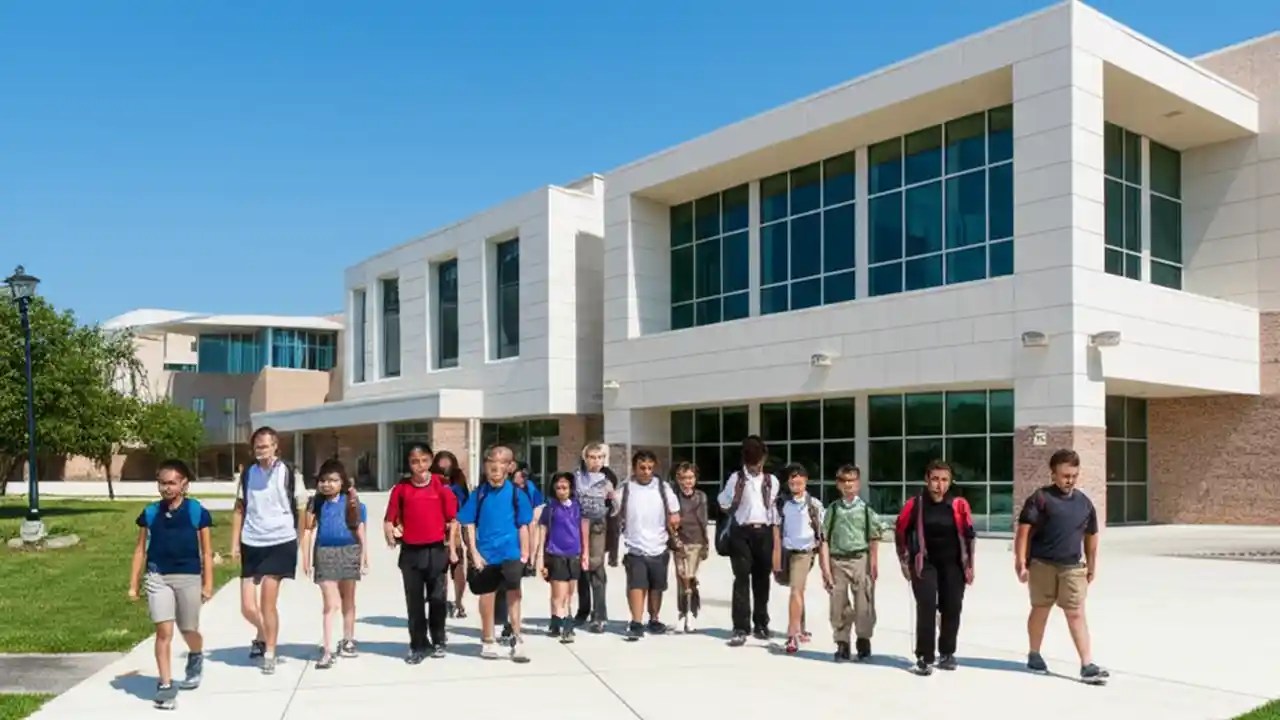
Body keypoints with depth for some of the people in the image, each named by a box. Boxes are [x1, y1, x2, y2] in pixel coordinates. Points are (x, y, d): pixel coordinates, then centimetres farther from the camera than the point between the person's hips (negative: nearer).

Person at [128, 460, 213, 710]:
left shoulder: (197, 512, -5)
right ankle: (165, 686, 3)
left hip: (189, 578, -1)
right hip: (157, 578, 1)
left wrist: (208, 584, -2)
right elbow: (140, 549, 8)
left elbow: (206, 551, -1)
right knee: (163, 631, -5)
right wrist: (133, 584, 6)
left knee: (188, 631, 13)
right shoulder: (150, 513, 1)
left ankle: (196, 658, 45)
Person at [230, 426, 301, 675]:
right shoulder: (248, 473, 6)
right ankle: (262, 635, 35)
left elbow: (299, 508, -1)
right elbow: (239, 509, 11)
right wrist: (235, 543, 6)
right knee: (247, 607, 5)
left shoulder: (287, 472, -4)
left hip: (280, 542, -4)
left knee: (267, 604, -4)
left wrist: (301, 544, -3)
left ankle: (269, 654, 12)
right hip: (251, 544, 4)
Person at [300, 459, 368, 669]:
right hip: (325, 554, 0)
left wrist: (364, 558, -1)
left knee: (347, 601, 15)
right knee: (331, 604, -5)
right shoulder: (316, 503, 1)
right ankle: (327, 650, -4)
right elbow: (308, 531, 4)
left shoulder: (352, 502, -2)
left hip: (348, 552, 0)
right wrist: (307, 558, 1)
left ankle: (348, 641, 30)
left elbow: (361, 532, 1)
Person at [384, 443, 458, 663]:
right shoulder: (401, 488, 0)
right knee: (414, 601, 8)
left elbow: (452, 519, 0)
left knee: (438, 598, 8)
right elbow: (389, 519, 5)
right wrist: (391, 536, -11)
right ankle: (418, 645, 19)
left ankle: (438, 642, 25)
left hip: (437, 550, -1)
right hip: (410, 552, 1)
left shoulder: (441, 486, -3)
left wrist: (452, 549, -2)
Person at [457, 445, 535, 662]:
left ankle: (517, 638, 3)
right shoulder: (479, 494, -2)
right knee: (486, 596, 13)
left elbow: (523, 525, 2)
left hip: (511, 553, -1)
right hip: (485, 554, 2)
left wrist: (524, 552, 1)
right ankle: (488, 640, 28)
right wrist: (474, 552, -4)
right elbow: (470, 524, 2)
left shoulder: (515, 493, -4)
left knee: (513, 593, -9)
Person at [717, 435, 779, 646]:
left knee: (762, 579, 9)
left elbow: (775, 509, 13)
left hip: (764, 532, 2)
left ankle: (760, 624, 21)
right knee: (742, 579, -7)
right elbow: (724, 505, 8)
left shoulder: (771, 480, 9)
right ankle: (741, 628, -7)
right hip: (741, 532, -2)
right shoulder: (736, 478, 2)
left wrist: (776, 537, 12)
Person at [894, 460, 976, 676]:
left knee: (952, 609, 9)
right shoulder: (914, 505, -10)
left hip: (952, 564, 2)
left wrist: (969, 565, 6)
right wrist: (905, 561, 2)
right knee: (926, 608, -10)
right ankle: (924, 658, -3)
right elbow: (900, 532, 2)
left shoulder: (959, 505, -7)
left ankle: (947, 653, 27)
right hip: (924, 564, -2)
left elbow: (969, 535, 4)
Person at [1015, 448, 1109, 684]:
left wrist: (1091, 566, 20)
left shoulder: (1084, 502, 8)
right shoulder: (1040, 498, -7)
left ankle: (1087, 665, -1)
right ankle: (1034, 655, 28)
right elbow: (1024, 531, -10)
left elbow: (1091, 536, 18)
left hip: (1072, 567, 3)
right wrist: (1021, 562, -14)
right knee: (1041, 609, 11)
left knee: (1076, 614, -1)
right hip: (1042, 565, -3)